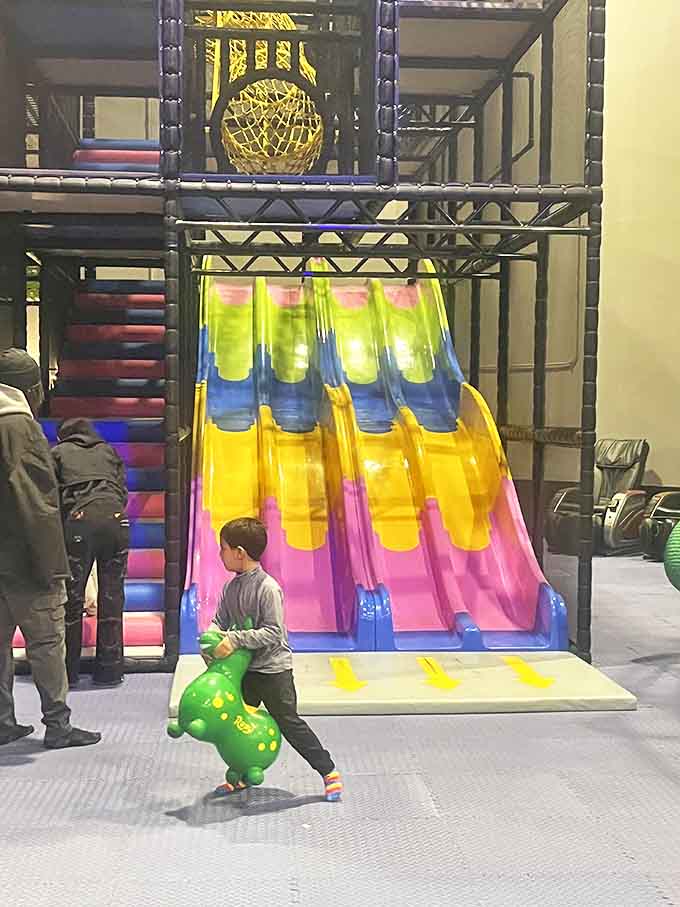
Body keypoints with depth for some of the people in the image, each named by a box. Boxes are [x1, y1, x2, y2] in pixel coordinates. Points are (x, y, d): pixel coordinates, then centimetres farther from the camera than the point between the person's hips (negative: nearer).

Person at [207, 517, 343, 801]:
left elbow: (273, 632, -25)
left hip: (273, 667, -7)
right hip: (246, 668, 8)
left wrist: (235, 639, -29)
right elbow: (220, 621, 6)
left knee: (288, 722, -2)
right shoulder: (231, 587, 1)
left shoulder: (268, 588, -22)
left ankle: (329, 772, 10)